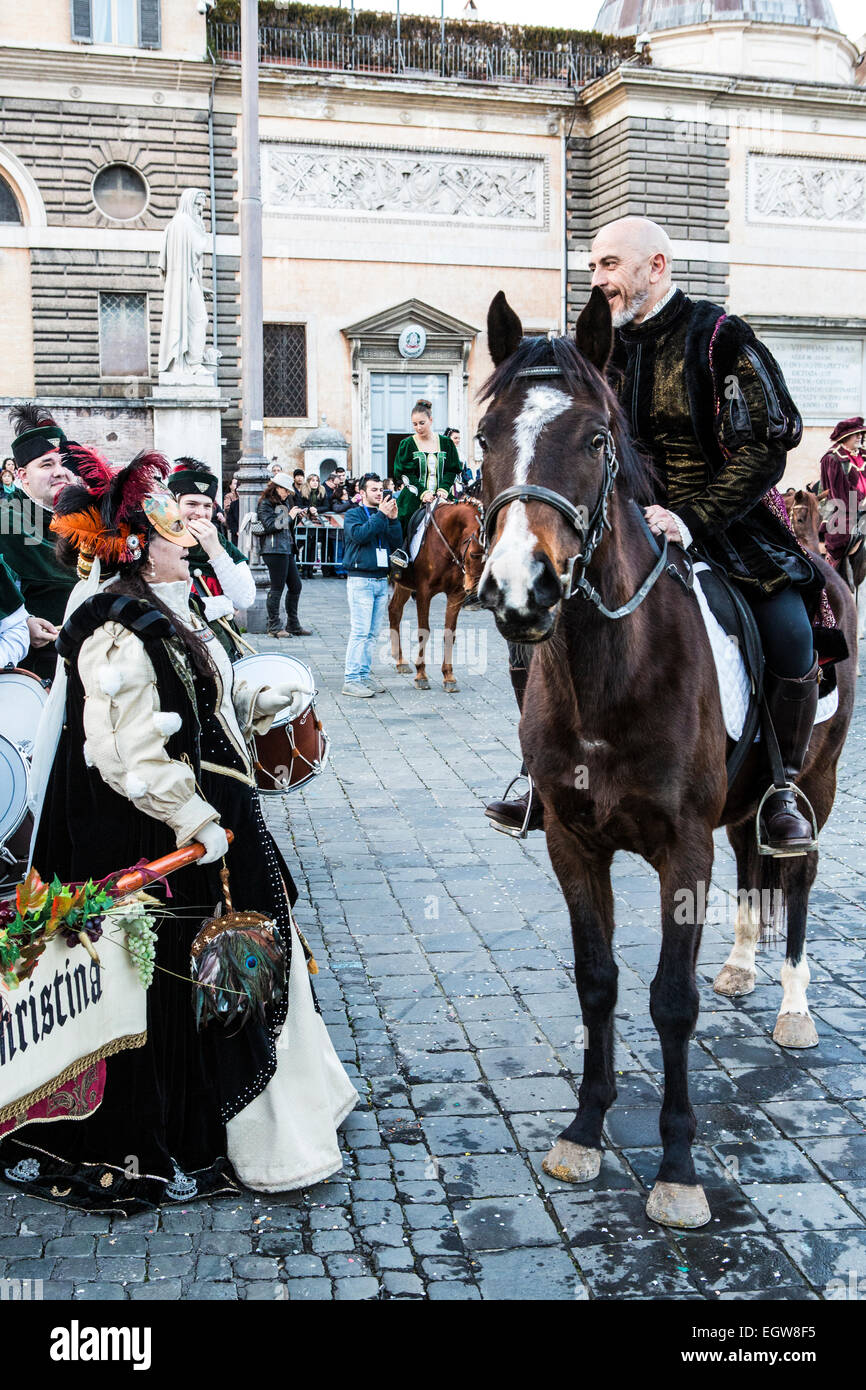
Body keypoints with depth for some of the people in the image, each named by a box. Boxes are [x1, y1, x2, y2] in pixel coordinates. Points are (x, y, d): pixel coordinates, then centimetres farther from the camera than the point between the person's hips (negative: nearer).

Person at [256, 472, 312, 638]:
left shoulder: (284, 503, 20)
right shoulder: (265, 504, -5)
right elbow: (270, 526, -17)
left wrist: (297, 516, 9)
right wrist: (289, 517, -11)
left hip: (287, 549, 9)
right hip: (274, 550, -9)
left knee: (295, 586, 9)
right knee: (277, 588, -5)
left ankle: (293, 625, 18)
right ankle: (273, 627, 2)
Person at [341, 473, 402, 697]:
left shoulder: (385, 515, 16)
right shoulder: (353, 514, 2)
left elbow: (397, 542, 6)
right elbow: (359, 534, -18)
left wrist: (393, 520, -7)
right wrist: (381, 515, -18)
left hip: (381, 580, 6)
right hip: (360, 579, -6)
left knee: (372, 633, 8)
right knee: (360, 632, -10)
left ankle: (365, 674, 14)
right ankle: (351, 680, -9)